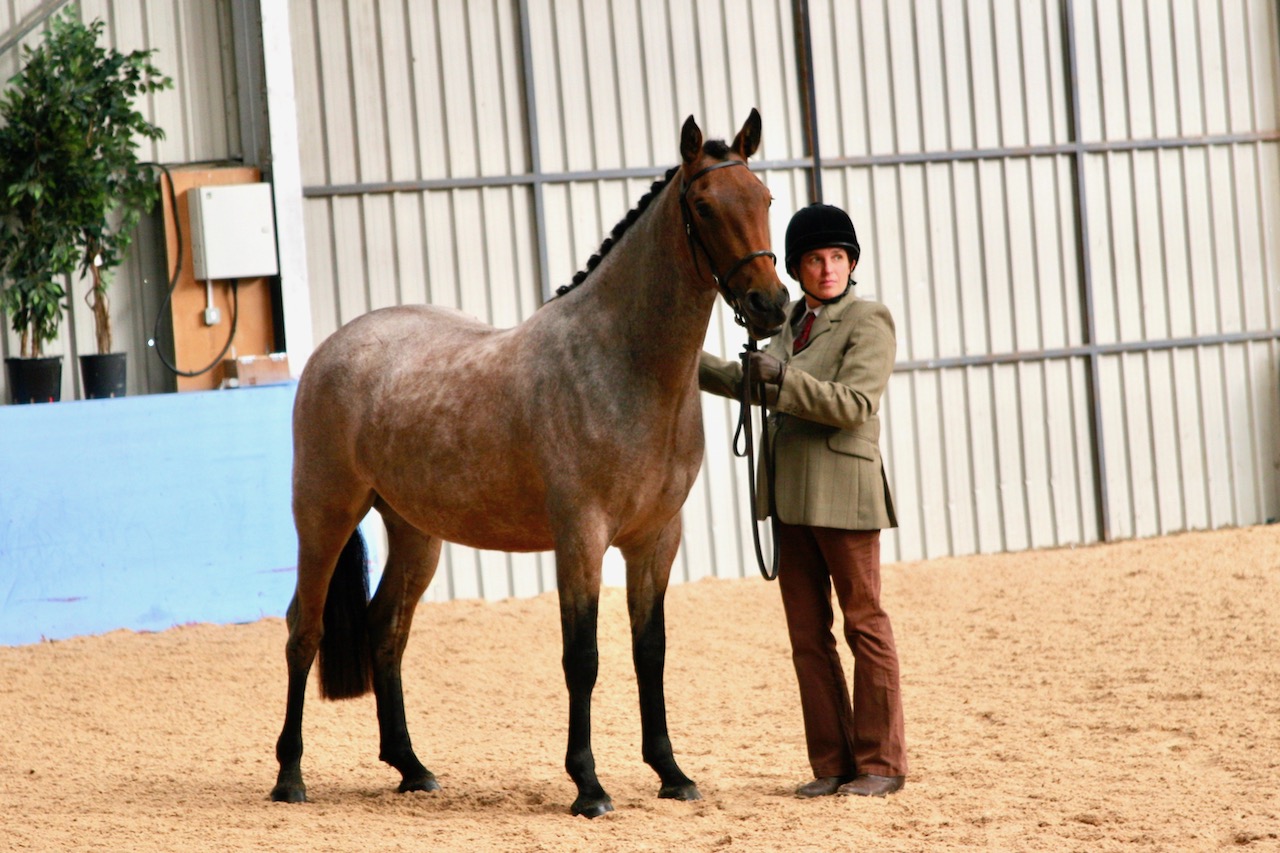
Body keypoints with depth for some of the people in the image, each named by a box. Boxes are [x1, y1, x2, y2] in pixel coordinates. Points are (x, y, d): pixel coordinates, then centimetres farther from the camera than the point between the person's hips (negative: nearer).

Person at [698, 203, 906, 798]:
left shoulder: (868, 323, -8)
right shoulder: (794, 320, 14)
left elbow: (854, 405, -19)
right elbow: (754, 383, 29)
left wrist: (783, 377, -26)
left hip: (842, 491, -8)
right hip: (791, 496, 8)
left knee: (865, 626, 0)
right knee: (807, 635, 8)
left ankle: (881, 763, 6)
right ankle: (832, 764, 14)